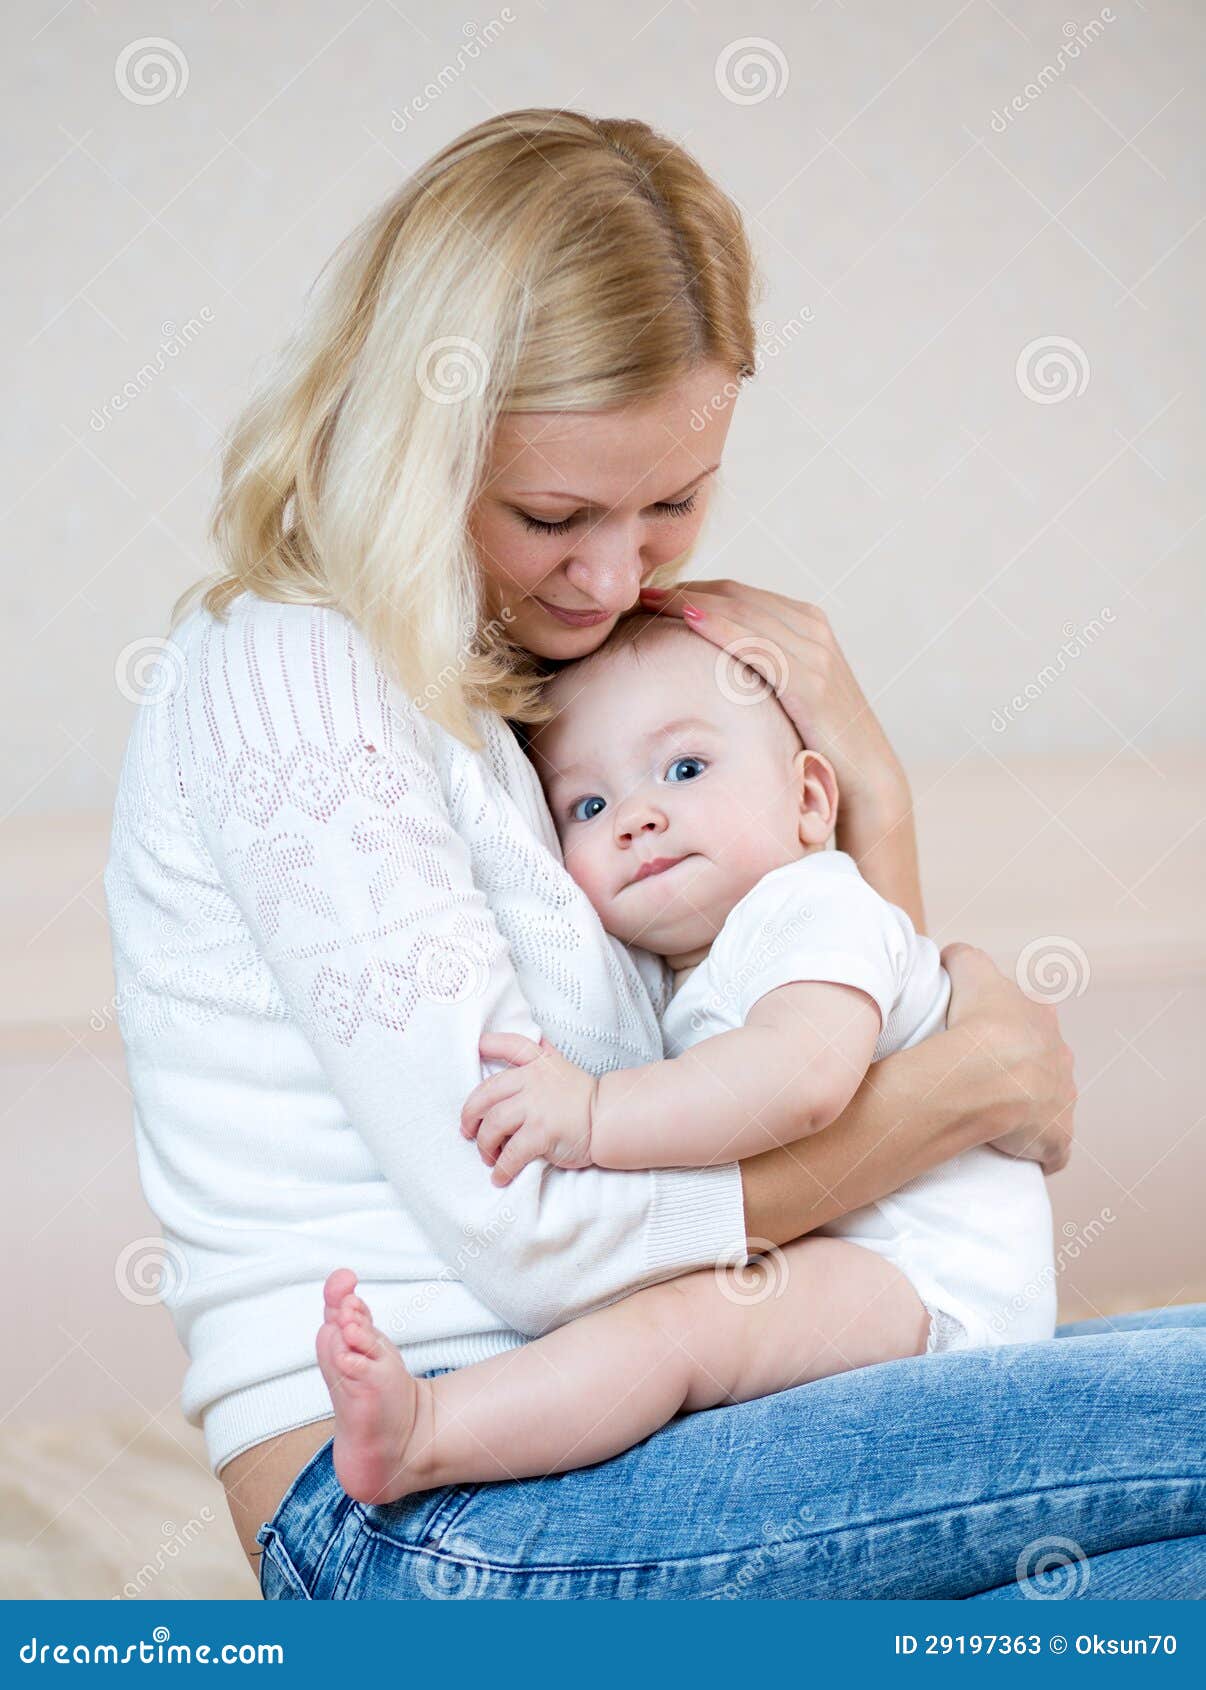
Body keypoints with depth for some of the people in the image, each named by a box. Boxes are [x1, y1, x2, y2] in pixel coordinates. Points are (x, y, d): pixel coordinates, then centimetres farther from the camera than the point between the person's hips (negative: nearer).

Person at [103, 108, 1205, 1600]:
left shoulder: (563, 681, 15)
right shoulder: (290, 670, -10)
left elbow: (827, 1103, 19)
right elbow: (526, 1229, -17)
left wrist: (872, 789, 3)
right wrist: (977, 1075, -7)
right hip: (414, 1516, -8)